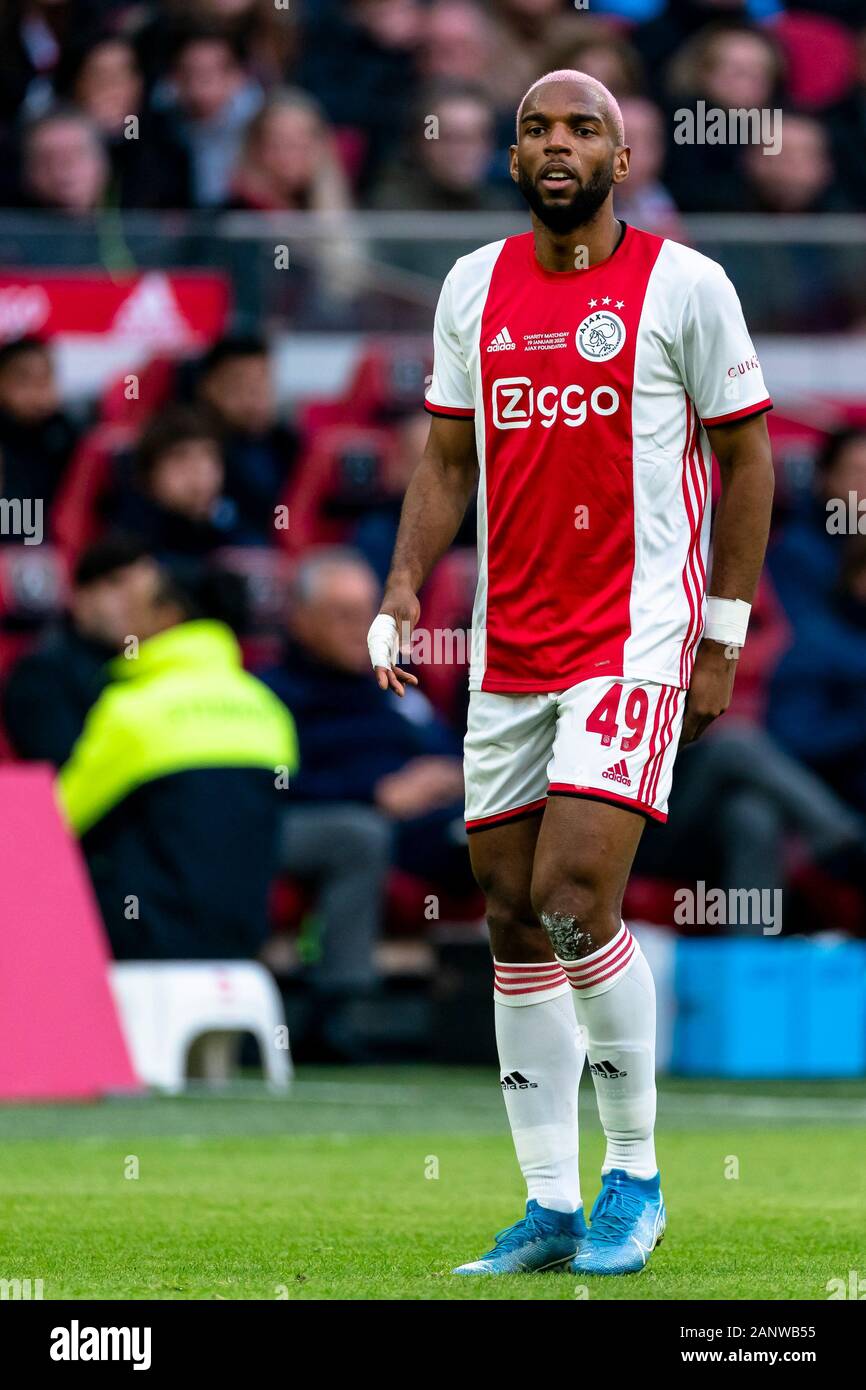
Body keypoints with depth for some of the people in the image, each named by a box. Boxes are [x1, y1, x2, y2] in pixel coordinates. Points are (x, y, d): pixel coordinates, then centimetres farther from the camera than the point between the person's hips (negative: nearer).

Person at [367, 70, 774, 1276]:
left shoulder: (683, 285, -4)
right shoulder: (475, 287, 9)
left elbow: (745, 455, 0)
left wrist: (724, 636, -2)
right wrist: (405, 583, 0)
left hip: (635, 639, -5)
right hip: (509, 649, 5)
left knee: (574, 901, -16)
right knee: (515, 920, 4)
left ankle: (636, 1174, 2)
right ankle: (550, 1208, 11)